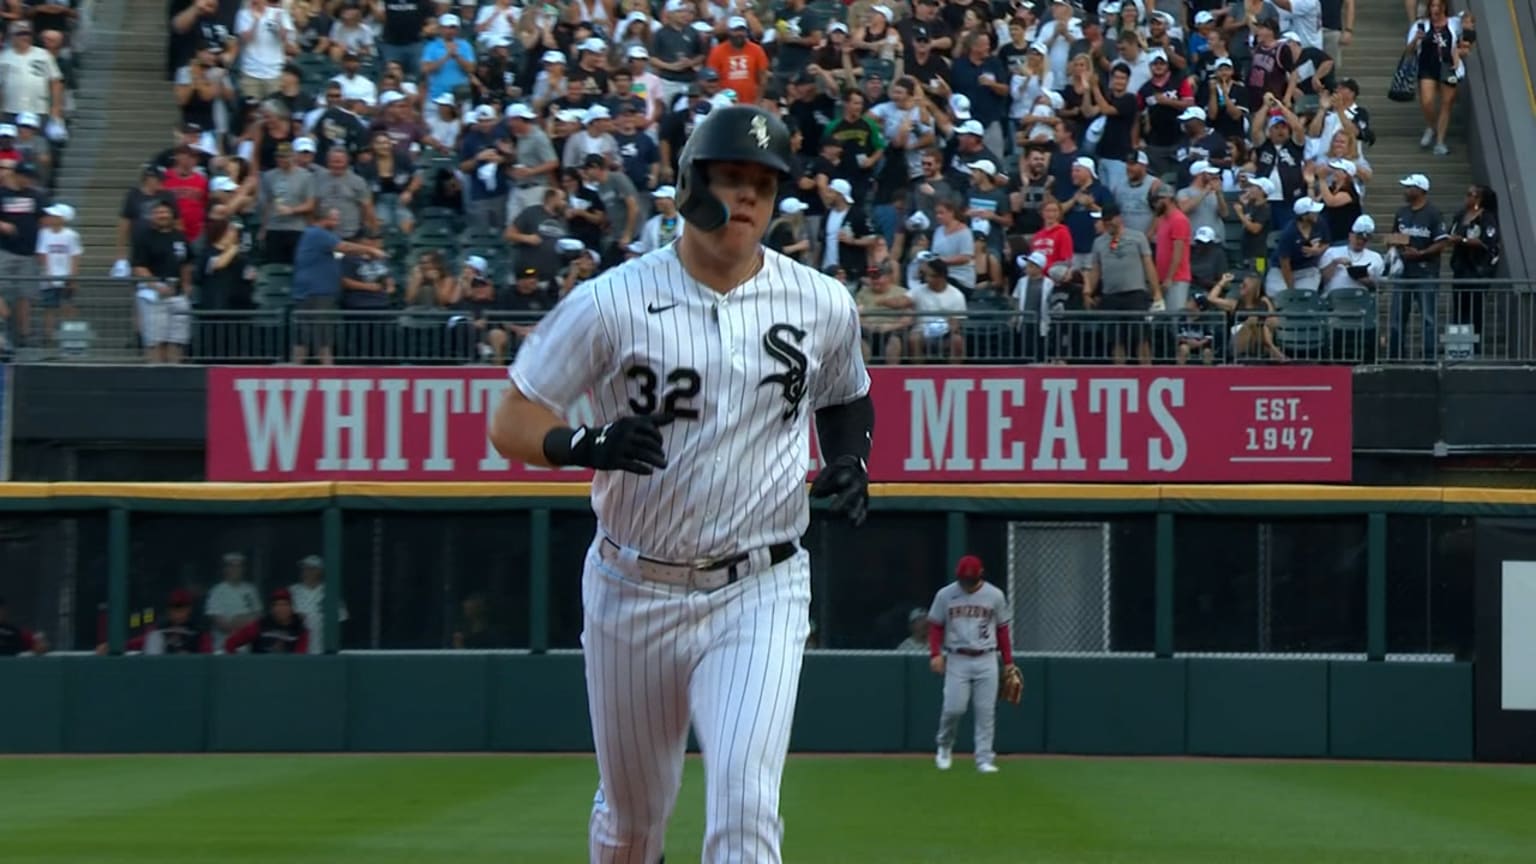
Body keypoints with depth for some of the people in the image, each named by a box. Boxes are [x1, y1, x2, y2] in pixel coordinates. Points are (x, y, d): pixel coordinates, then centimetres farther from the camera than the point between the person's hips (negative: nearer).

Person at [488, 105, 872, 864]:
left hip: (759, 594, 0)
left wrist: (850, 461, 0)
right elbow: (511, 422, -6)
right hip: (633, 592, 0)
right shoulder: (611, 302, -8)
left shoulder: (824, 306, 1)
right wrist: (586, 444, -27)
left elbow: (846, 397, 22)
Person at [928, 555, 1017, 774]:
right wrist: (935, 654, -8)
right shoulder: (945, 595, 1)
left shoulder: (995, 596, 3)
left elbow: (1002, 630, 9)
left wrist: (1008, 663, 7)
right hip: (957, 660, -1)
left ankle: (984, 759, 1)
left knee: (986, 711, -3)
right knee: (954, 708, -10)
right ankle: (944, 748, 15)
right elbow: (935, 626, 6)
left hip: (986, 661, 1)